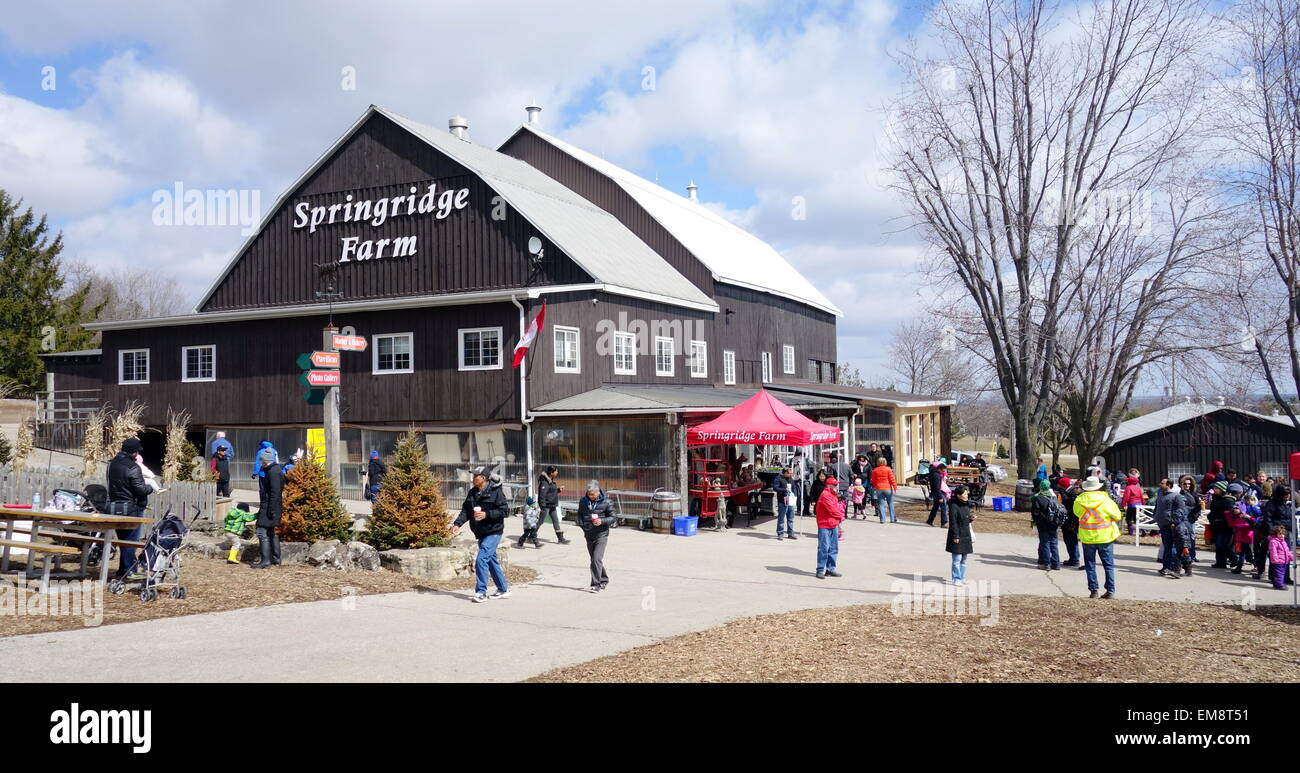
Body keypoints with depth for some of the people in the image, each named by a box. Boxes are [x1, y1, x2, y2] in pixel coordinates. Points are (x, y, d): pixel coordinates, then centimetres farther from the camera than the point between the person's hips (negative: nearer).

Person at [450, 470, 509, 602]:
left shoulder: (495, 492, -12)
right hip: (481, 533, 8)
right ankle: (503, 589, 26)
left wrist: (486, 514, -26)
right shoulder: (472, 493, 9)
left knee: (481, 559, -15)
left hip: (493, 532, -8)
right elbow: (465, 510, 7)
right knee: (491, 560, 14)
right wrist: (457, 524, -8)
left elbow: (503, 511, -16)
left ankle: (481, 592, -9)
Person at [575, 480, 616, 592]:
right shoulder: (583, 501, 4)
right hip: (589, 535, 5)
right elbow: (580, 514, 20)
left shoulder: (606, 503, -8)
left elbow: (614, 517, -4)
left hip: (601, 534, -5)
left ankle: (596, 585, -12)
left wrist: (602, 521, -20)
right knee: (594, 559, 13)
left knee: (597, 559, -15)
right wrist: (581, 524, 1)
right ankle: (604, 580, 31)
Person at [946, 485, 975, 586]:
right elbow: (953, 522, -16)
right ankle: (956, 580, 1)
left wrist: (971, 518, -3)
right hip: (957, 536, -8)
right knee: (957, 559, -5)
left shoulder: (966, 505, 9)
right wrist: (955, 536, -18)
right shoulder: (954, 506, -15)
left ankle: (962, 578, 23)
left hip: (966, 536, 8)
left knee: (963, 559, 14)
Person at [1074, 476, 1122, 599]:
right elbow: (1117, 516, -3)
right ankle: (1110, 591, 7)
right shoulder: (1106, 500, -10)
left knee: (1090, 565, 9)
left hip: (1087, 537, 1)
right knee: (1108, 565, 9)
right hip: (1105, 537, -1)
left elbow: (1076, 512, 12)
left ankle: (1093, 591, 7)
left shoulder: (1079, 500, -6)